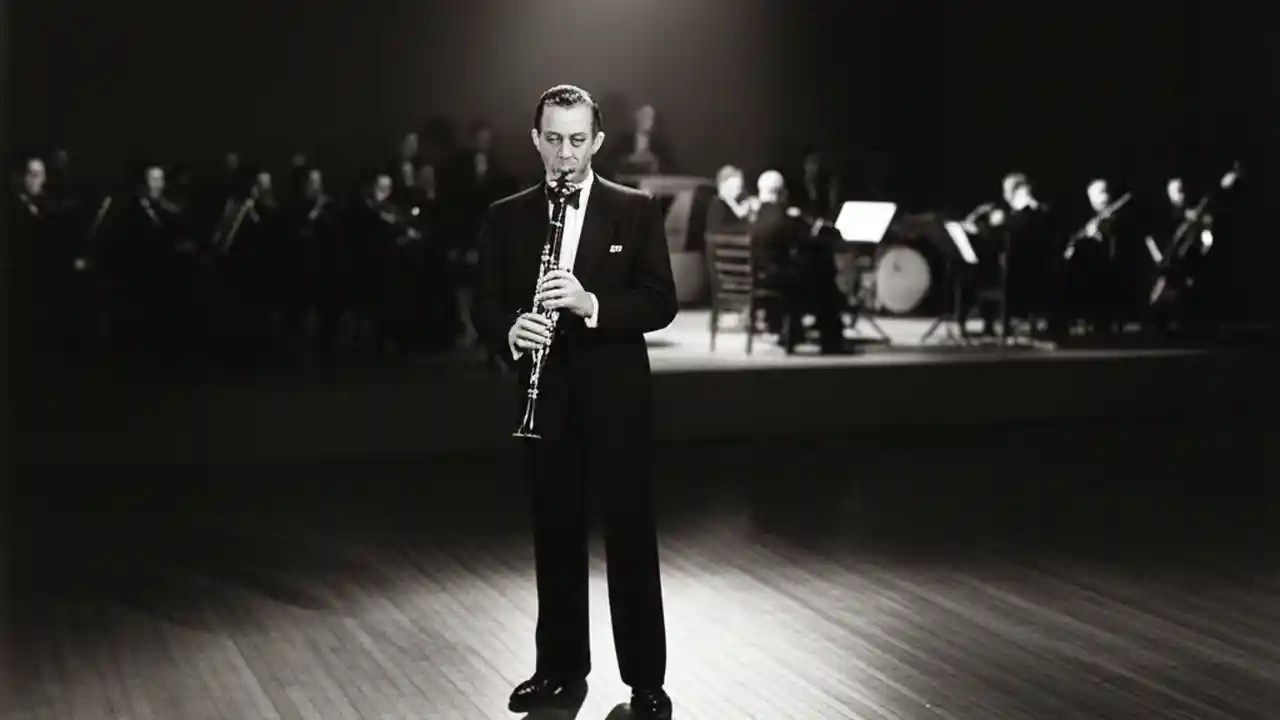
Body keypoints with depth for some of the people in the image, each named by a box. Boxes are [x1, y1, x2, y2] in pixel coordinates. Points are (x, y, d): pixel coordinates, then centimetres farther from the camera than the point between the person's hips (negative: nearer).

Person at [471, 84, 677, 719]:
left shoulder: (636, 210, 0)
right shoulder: (506, 217, 6)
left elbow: (661, 303, -7)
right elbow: (484, 304, 4)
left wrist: (591, 303, -23)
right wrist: (511, 331, -19)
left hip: (617, 395, -2)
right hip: (545, 398, 2)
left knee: (631, 535, 2)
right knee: (555, 534, 10)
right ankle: (560, 669, 22)